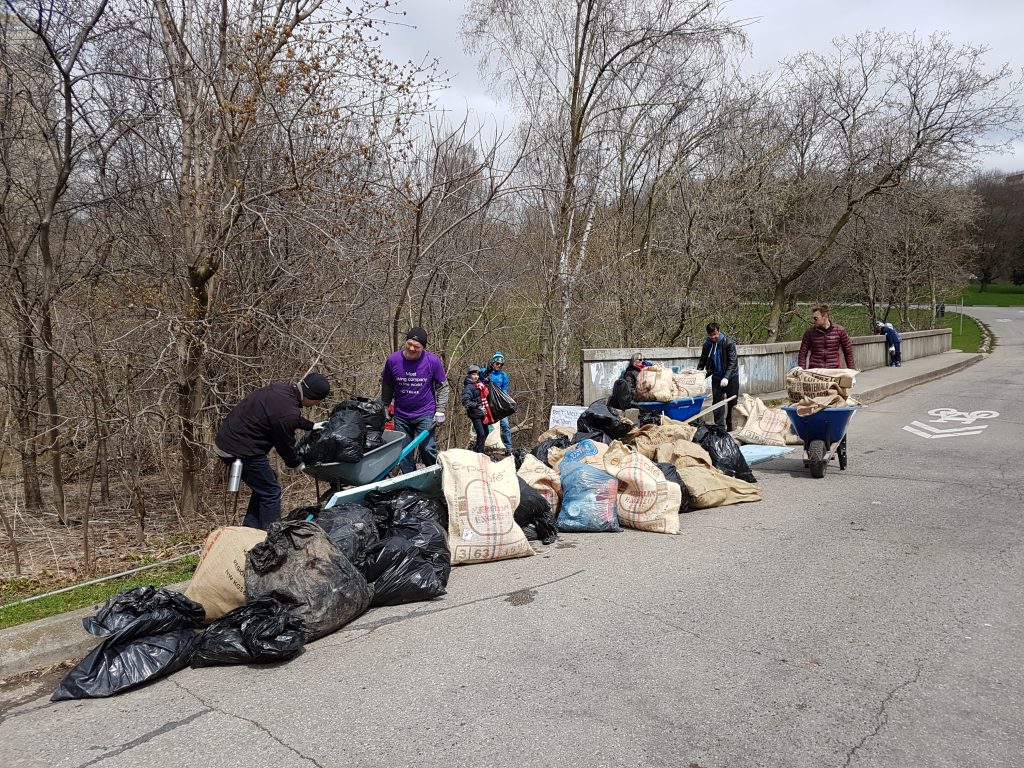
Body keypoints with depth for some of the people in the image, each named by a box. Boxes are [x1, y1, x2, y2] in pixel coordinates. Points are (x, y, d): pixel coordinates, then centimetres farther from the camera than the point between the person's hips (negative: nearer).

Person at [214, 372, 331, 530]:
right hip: (241, 451, -10)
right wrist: (296, 463, 9)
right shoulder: (288, 414, -26)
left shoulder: (281, 387, 2)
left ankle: (249, 531, 27)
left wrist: (311, 426, 30)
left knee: (263, 487, 21)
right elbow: (286, 445, -9)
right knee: (271, 492, 1)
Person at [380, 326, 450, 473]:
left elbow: (442, 386, 0)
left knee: (427, 448, -7)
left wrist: (440, 410, -5)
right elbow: (386, 386, 7)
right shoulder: (392, 359, -8)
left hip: (425, 414, -2)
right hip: (401, 415, 3)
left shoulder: (433, 361, -11)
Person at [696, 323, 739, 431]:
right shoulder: (707, 344, -3)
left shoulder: (729, 343, -15)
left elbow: (732, 362, -19)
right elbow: (702, 361, 6)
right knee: (717, 401, 0)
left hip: (731, 376, -3)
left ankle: (731, 426, 12)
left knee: (732, 402, 3)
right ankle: (719, 426, 3)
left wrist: (726, 377, -30)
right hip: (716, 377, 3)